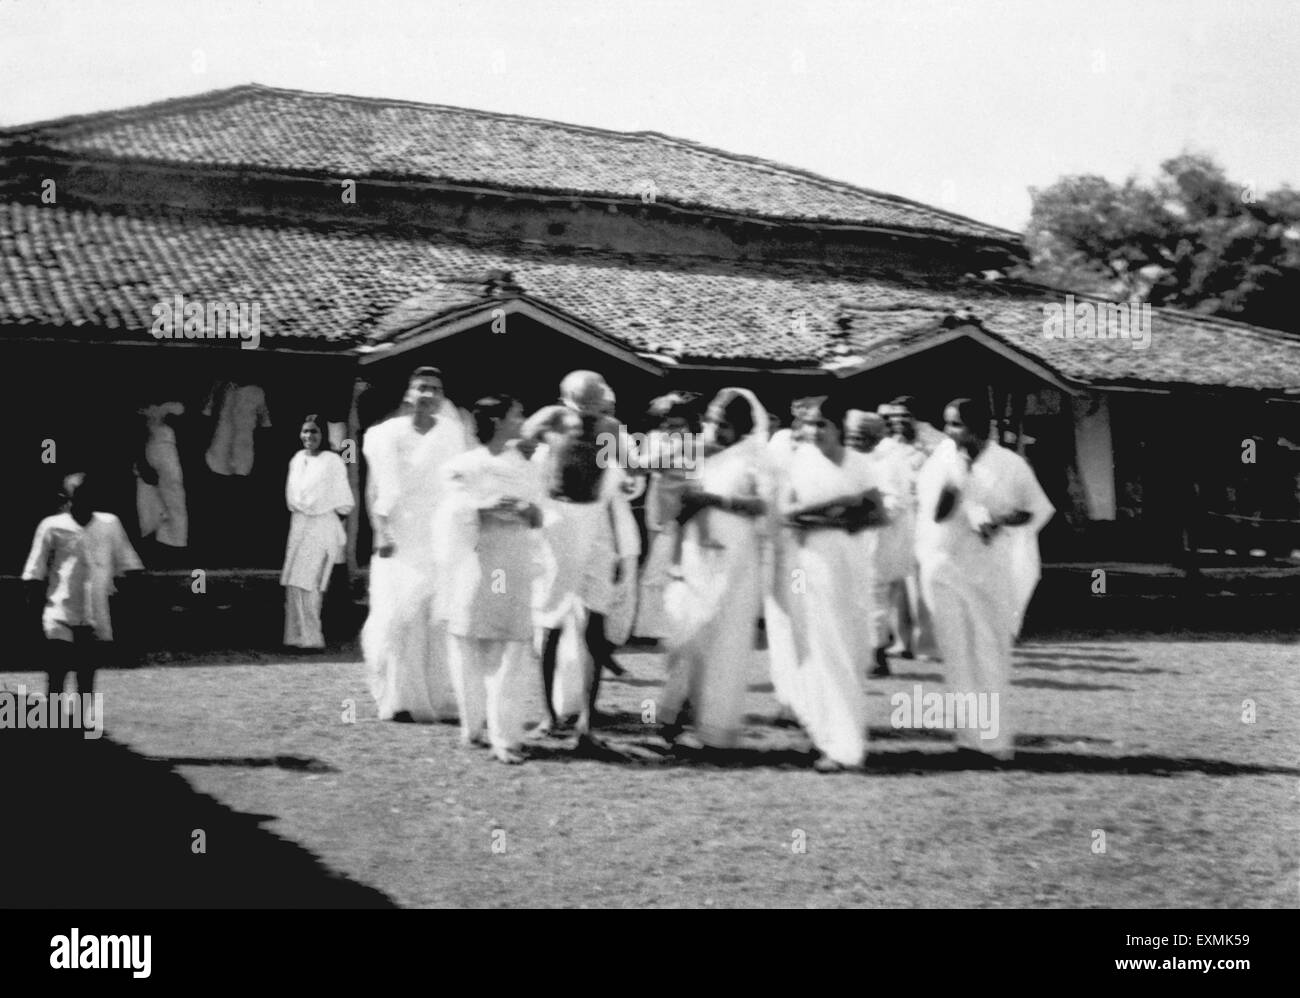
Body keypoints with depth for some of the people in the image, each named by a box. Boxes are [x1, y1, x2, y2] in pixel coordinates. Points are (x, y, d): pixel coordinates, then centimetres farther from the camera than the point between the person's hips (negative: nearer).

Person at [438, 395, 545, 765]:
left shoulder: (527, 469, 14)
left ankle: (504, 735, -8)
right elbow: (454, 516, -6)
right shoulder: (464, 467, 3)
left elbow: (541, 519, 11)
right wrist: (486, 510, -19)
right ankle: (472, 724, 17)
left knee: (510, 651, -6)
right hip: (475, 565, -2)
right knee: (470, 649, 2)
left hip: (515, 569, 2)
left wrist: (529, 511, -9)